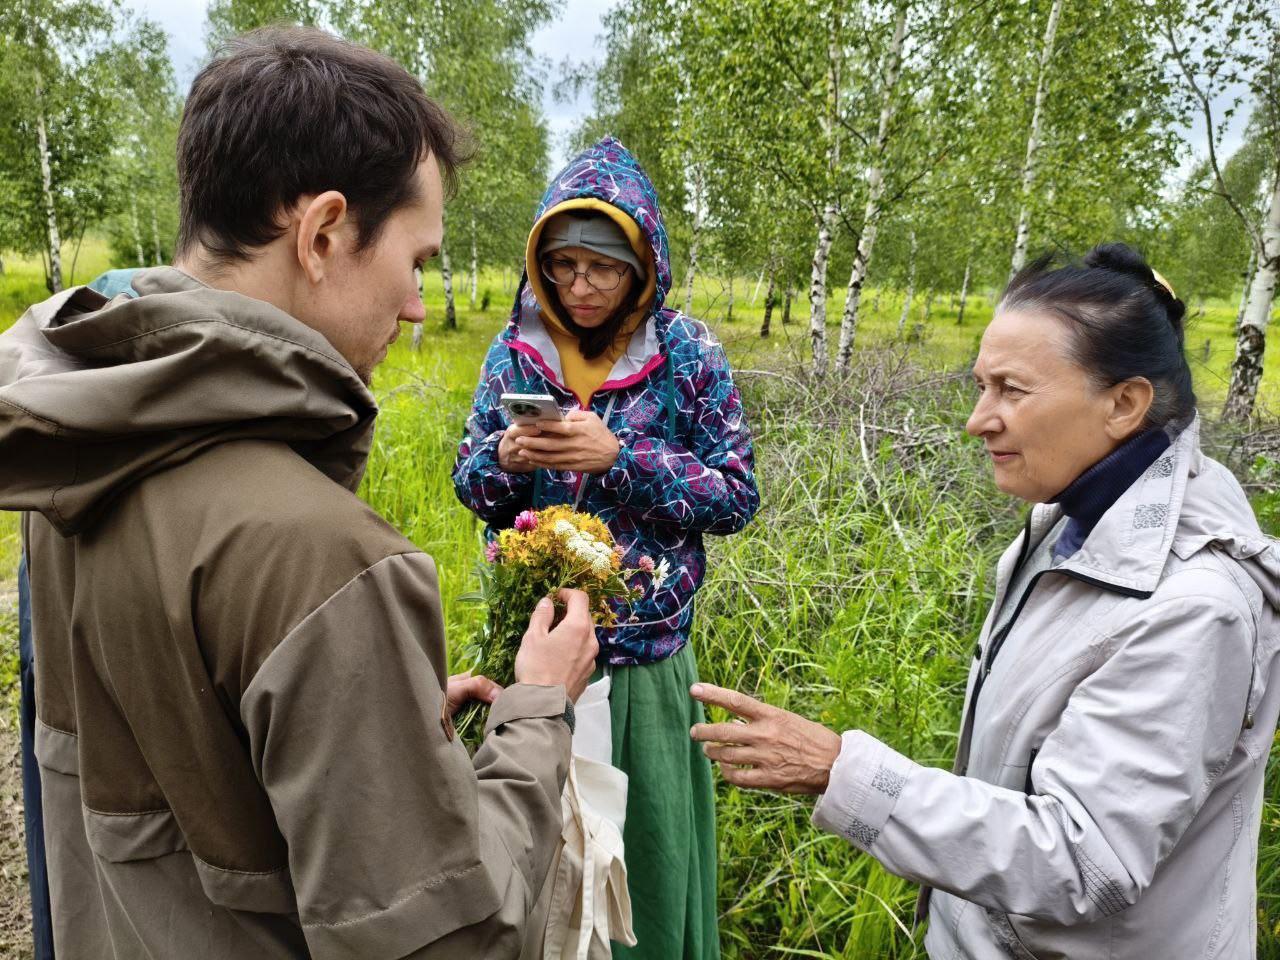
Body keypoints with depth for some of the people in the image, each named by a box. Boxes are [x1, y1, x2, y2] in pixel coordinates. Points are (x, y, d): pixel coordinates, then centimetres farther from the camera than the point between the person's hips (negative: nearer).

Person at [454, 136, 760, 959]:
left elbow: (737, 497, -8)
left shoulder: (688, 352, -7)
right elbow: (469, 488, 5)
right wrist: (506, 458, -18)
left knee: (646, 849, 14)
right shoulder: (516, 350, 0)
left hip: (646, 655, -2)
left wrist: (618, 457, -21)